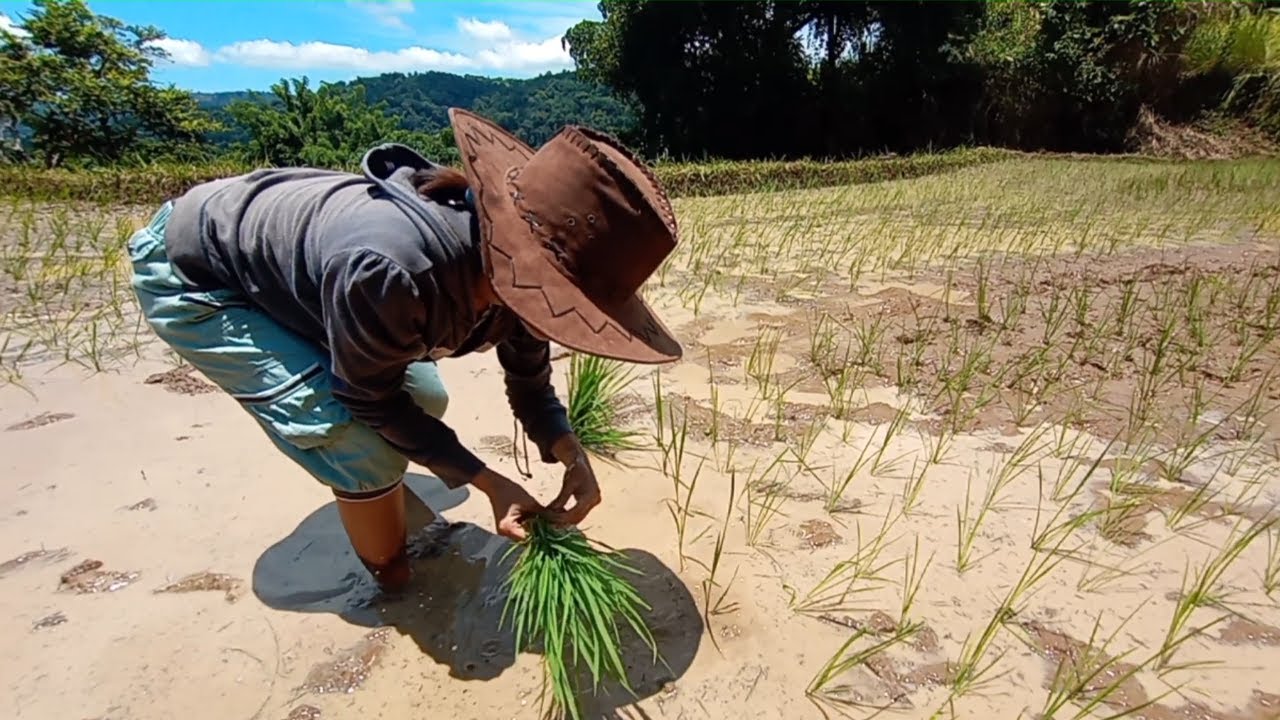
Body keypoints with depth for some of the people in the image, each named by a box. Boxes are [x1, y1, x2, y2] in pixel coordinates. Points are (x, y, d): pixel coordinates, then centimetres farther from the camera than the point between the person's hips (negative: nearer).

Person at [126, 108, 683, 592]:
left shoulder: (509, 265, -20)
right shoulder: (390, 273, -43)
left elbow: (531, 383, -6)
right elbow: (369, 399, -25)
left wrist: (573, 456, -22)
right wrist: (489, 483, -24)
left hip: (282, 256, 7)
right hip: (190, 275, -6)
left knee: (423, 399, 8)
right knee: (361, 443, -18)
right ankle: (399, 589, 9)